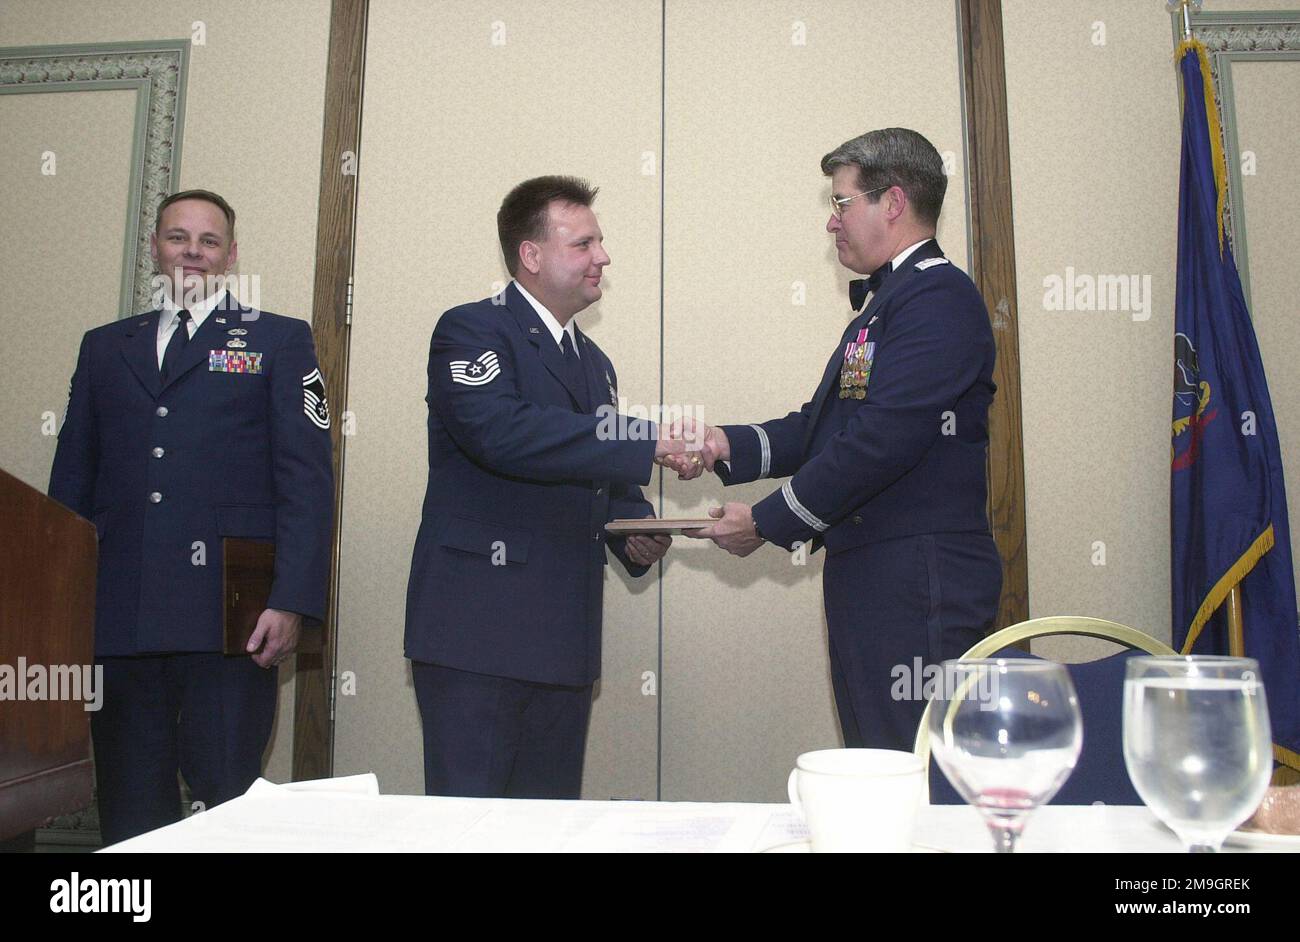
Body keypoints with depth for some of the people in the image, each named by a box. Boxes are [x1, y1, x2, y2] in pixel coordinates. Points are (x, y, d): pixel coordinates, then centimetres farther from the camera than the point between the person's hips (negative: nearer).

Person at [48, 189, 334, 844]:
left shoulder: (279, 341, 8)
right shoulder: (104, 346, 19)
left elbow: (306, 480, -1)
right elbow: (71, 482, 17)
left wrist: (292, 601, -11)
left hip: (226, 620, -3)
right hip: (115, 619, 4)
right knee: (128, 819, 10)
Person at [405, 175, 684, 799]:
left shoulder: (594, 362, 20)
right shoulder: (471, 330, -4)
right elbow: (502, 432, -23)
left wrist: (637, 531, 4)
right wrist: (647, 441, -23)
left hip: (565, 637, 7)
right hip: (477, 630, -7)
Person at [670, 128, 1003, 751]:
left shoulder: (938, 297, -13)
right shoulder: (885, 300, 20)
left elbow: (882, 439, -21)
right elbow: (824, 424, 17)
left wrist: (767, 522, -14)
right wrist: (727, 446, 3)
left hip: (919, 584, -10)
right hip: (868, 578, 10)